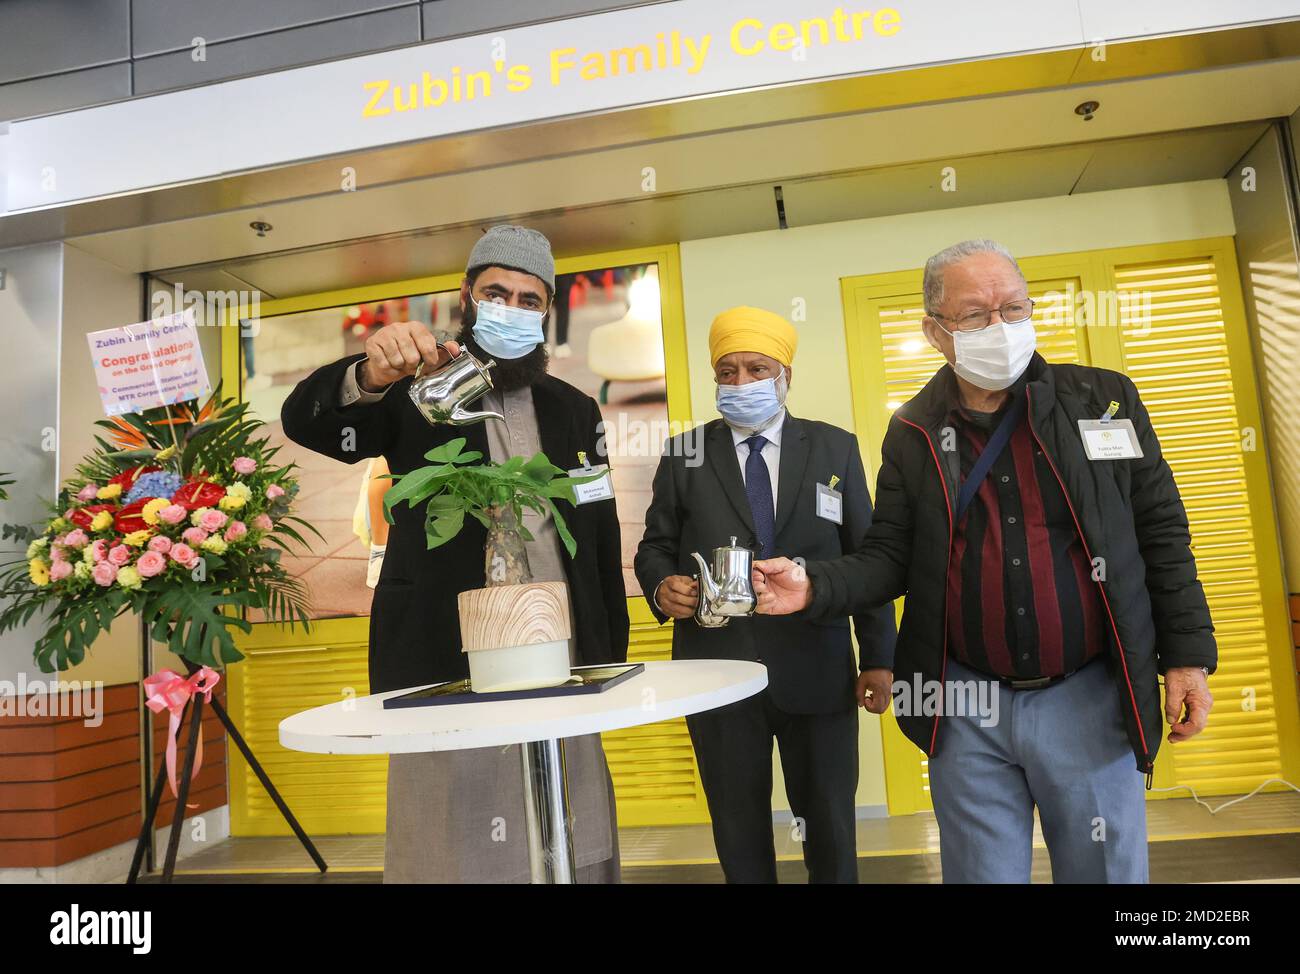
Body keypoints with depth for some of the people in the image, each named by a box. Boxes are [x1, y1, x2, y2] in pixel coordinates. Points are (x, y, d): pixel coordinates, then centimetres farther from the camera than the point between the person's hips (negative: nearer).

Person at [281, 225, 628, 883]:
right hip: (444, 667, -3)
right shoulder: (416, 396, 3)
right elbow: (303, 420, -12)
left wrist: (611, 657, 8)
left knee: (570, 851, 10)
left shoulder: (575, 411, 13)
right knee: (453, 850, 3)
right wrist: (372, 375, -33)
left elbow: (601, 540, 13)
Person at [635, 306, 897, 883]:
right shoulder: (684, 454, 6)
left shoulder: (835, 448, 6)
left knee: (830, 829, 11)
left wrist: (879, 657, 1)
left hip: (816, 673, 0)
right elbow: (656, 547, 8)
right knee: (739, 834, 13)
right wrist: (662, 586, -15)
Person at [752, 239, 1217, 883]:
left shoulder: (1105, 399, 0)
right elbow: (891, 556, 2)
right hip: (965, 709, 1)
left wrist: (1187, 656, -1)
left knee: (1107, 869, 13)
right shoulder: (912, 433, 1)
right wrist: (814, 588, -15)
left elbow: (1160, 534, 2)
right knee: (981, 871, 14)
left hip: (1090, 700, 0)